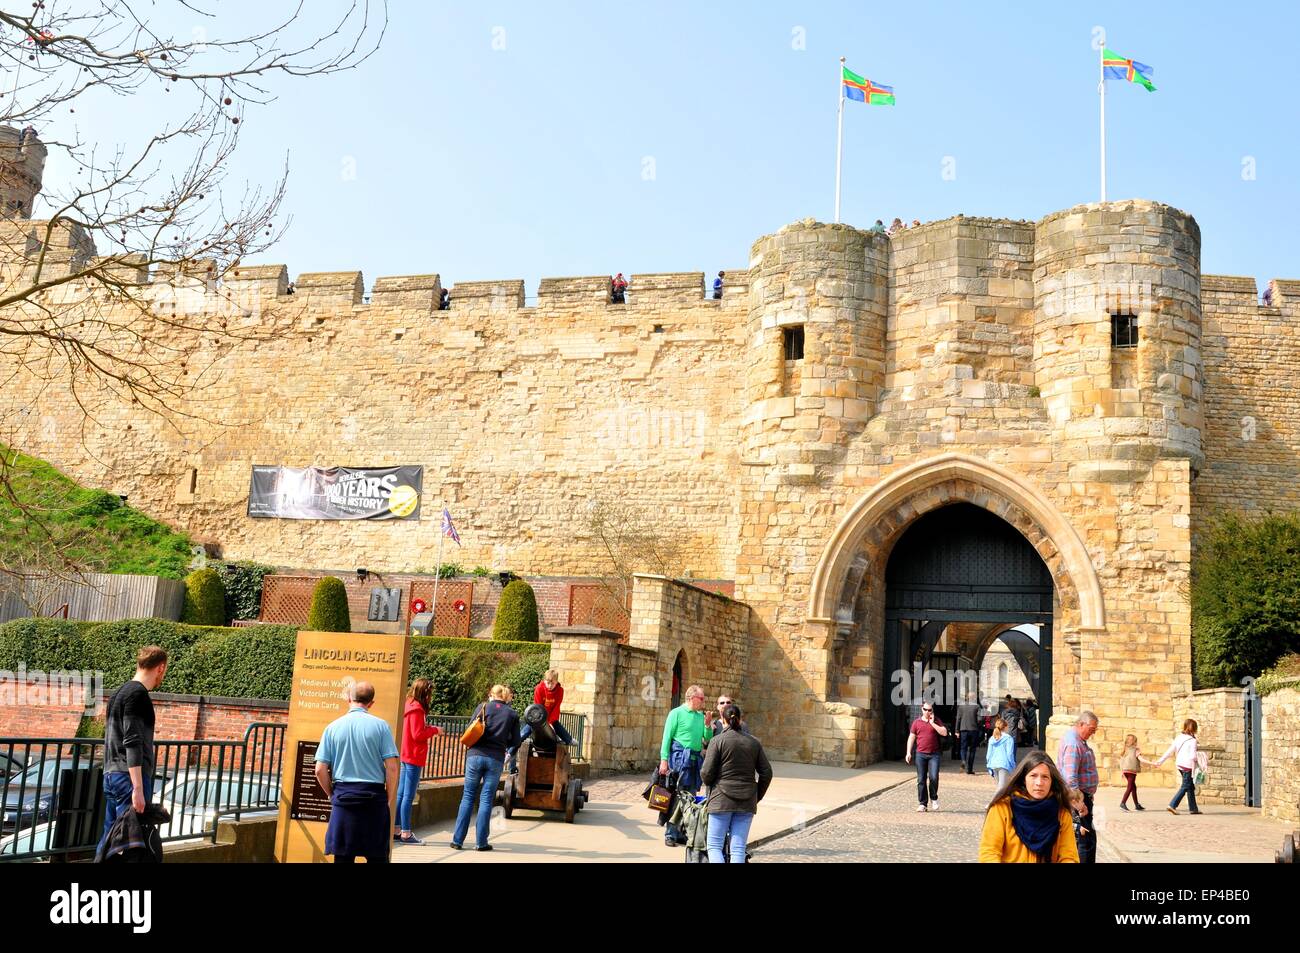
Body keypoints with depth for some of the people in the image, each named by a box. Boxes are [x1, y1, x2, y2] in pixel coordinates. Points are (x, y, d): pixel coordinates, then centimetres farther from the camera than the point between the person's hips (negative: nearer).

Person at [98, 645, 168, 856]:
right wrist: (138, 789, -22)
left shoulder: (120, 693, 18)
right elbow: (133, 743, -19)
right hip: (129, 777, -10)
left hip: (111, 775, 10)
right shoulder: (138, 694, -12)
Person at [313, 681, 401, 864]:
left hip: (343, 797, 1)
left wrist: (331, 794, 14)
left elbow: (320, 770, 0)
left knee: (343, 856, 6)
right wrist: (389, 802, 3)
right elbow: (392, 768, -6)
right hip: (374, 797, -1)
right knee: (377, 856, 5)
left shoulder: (332, 727, 2)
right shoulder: (380, 726, -2)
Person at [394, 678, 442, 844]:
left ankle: (396, 831, 16)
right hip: (414, 758, -10)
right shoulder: (417, 709, -15)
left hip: (406, 757, 10)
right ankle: (405, 833, -3)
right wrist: (434, 730, -6)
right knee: (408, 797, -6)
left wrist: (430, 729, 6)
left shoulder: (411, 706, 14)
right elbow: (418, 734, -18)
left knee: (401, 795, 11)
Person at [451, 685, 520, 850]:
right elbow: (515, 742, 7)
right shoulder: (513, 714, 8)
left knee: (468, 797, 7)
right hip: (496, 759, 0)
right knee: (486, 800, 5)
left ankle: (457, 840, 5)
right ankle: (481, 842, 4)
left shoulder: (483, 707, 5)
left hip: (475, 755, 0)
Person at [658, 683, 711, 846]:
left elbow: (707, 739, 13)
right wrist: (664, 760, -11)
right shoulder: (677, 713, -2)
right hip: (680, 758, -6)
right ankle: (670, 834, -2)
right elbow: (667, 737, -5)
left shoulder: (700, 715, 14)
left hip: (696, 759, 6)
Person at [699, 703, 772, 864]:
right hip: (747, 802, 4)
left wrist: (711, 784, 13)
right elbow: (766, 773, 8)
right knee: (738, 849, 6)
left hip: (722, 800, -4)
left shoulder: (718, 741, -7)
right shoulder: (754, 742, 7)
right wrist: (757, 796, 18)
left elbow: (706, 773, -9)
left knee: (714, 846, 3)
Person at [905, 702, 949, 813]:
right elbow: (911, 737, 9)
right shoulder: (917, 722, 8)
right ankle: (923, 804, 8)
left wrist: (932, 723, -9)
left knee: (934, 777, -14)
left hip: (934, 755, -1)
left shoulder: (936, 721, 6)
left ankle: (933, 798, 10)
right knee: (921, 780, 1)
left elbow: (944, 733, -6)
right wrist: (908, 753, 2)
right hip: (921, 754, 1)